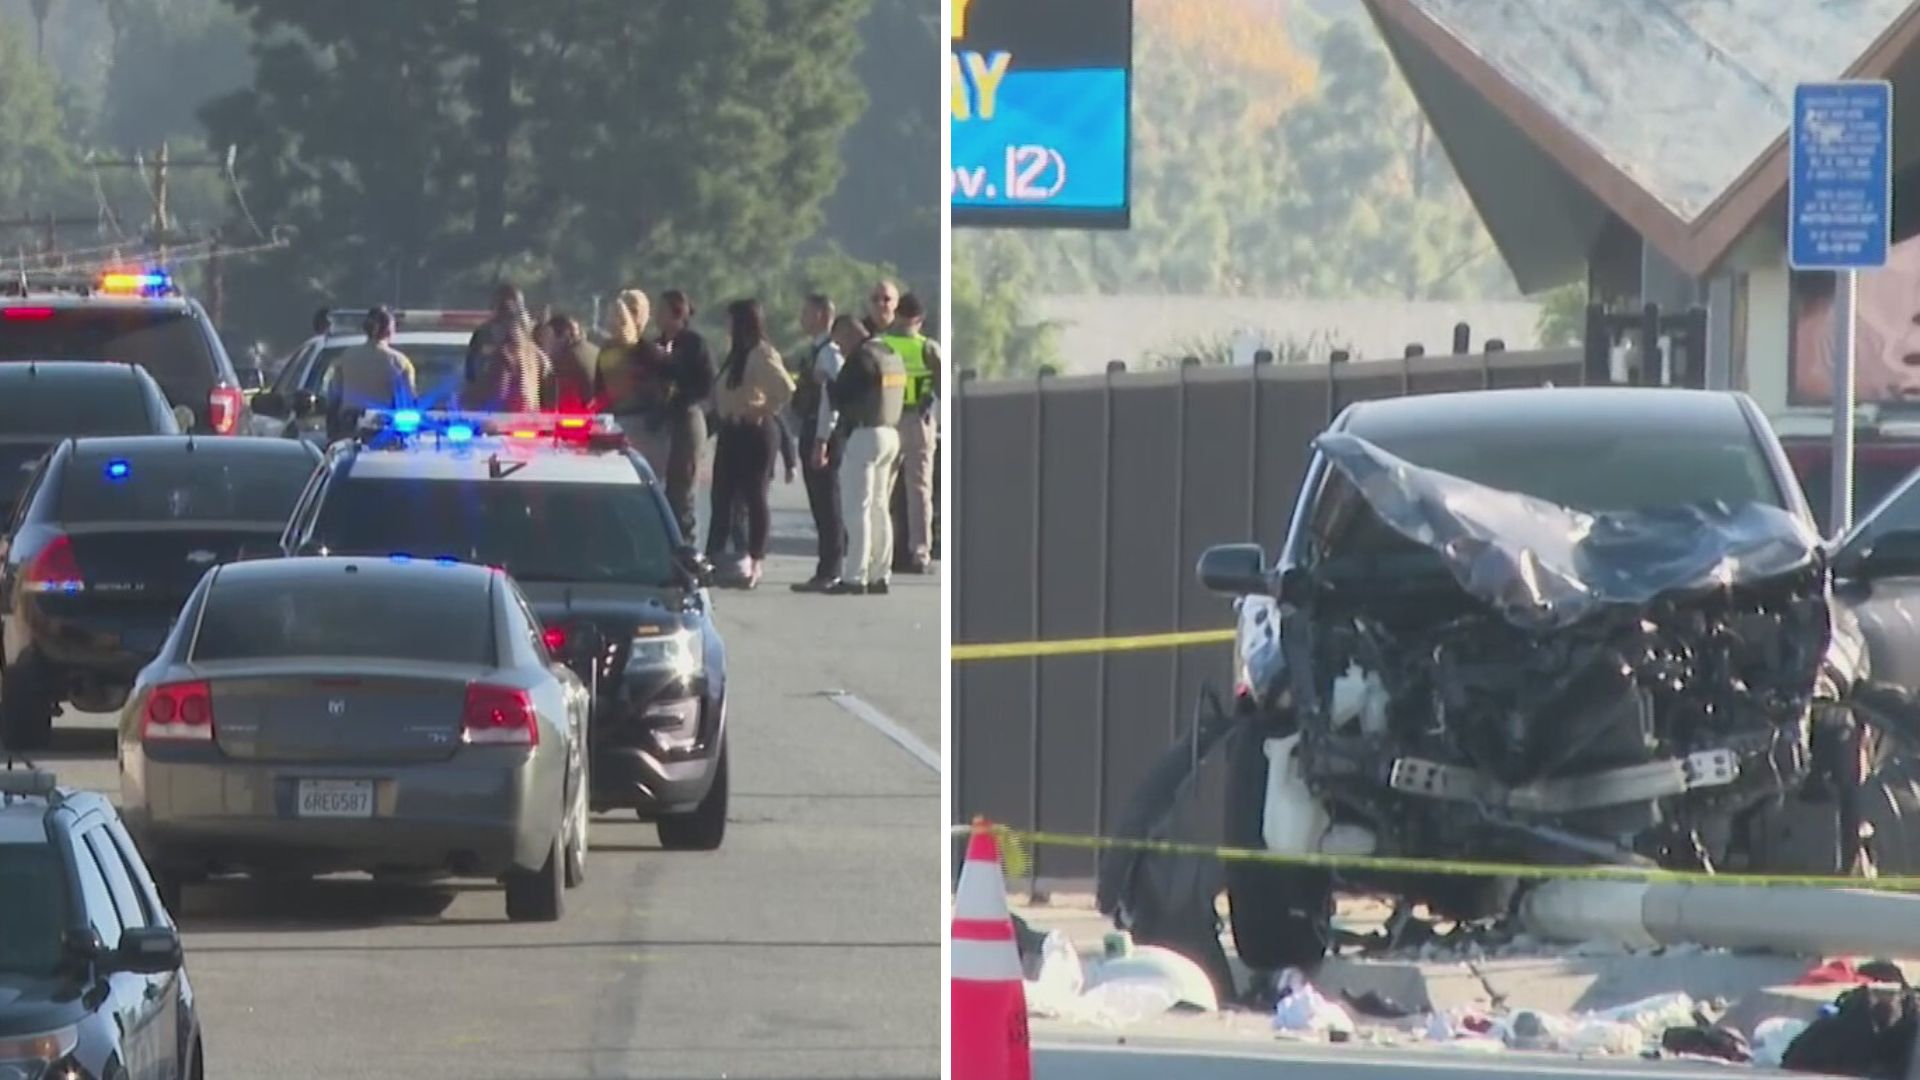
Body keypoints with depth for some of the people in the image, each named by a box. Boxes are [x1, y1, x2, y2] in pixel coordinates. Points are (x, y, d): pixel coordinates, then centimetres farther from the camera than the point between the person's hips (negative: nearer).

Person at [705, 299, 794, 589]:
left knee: (754, 496, -3)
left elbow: (786, 389, -24)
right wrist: (720, 415, 4)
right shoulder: (737, 353, 14)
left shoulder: (761, 355, -14)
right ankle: (713, 559, 11)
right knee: (722, 497, 9)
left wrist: (765, 411, -14)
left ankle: (756, 563, 2)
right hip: (732, 431, 9)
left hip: (753, 431, -9)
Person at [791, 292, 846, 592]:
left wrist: (821, 441, -24)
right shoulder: (814, 350, 16)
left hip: (823, 434, -10)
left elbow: (830, 398, -20)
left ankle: (829, 573, -5)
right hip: (811, 432, 10)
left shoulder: (829, 353, -14)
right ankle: (829, 570, 18)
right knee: (821, 505, 12)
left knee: (827, 503, -6)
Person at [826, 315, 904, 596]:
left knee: (856, 509, -7)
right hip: (890, 434, 9)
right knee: (878, 507, 13)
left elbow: (839, 396, -17)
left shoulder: (861, 358, -14)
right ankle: (879, 575, 13)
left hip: (863, 435, -9)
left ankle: (855, 578, -10)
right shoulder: (892, 356, 14)